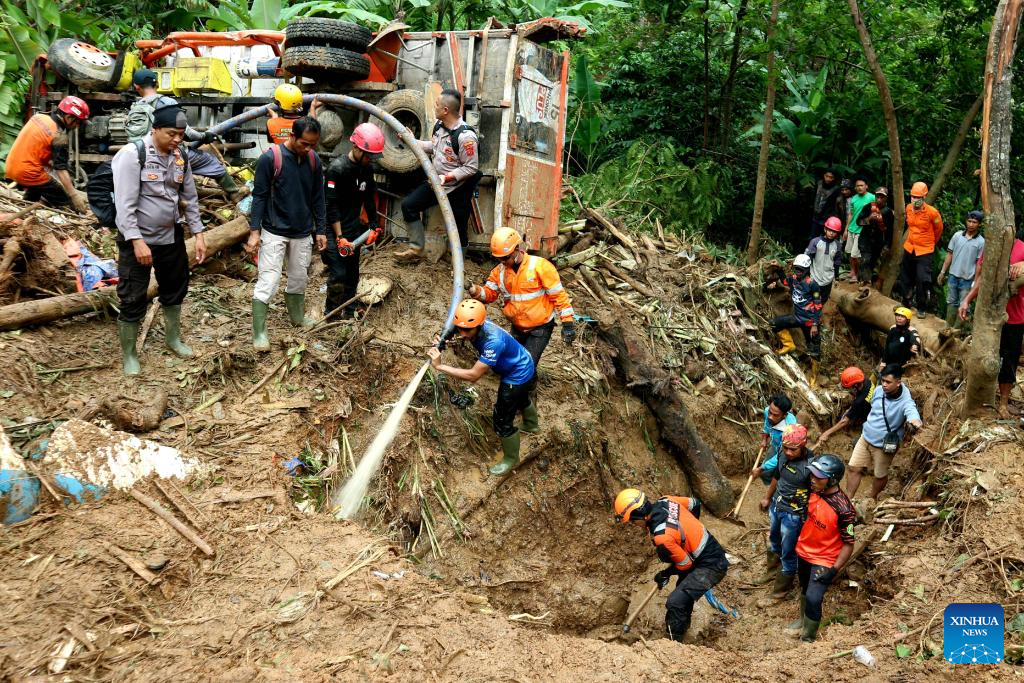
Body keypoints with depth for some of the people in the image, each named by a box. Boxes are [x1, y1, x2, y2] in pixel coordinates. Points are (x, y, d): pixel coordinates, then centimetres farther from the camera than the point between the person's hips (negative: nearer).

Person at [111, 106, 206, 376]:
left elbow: (190, 198, 11)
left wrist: (198, 234, 7)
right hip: (137, 238, -6)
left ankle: (173, 338, 41)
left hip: (171, 235, 7)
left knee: (175, 288, 20)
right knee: (133, 298, 1)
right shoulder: (132, 155, -18)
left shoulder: (180, 157, 1)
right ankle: (128, 354, 16)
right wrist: (137, 241, -25)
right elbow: (125, 204, -21)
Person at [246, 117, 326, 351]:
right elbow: (259, 196, -10)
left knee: (299, 279, 17)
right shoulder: (270, 158, -14)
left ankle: (298, 318, 37)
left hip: (303, 233, 5)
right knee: (268, 281, -5)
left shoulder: (314, 160, 0)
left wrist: (321, 230, 8)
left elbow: (317, 198, 8)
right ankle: (259, 333, 0)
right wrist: (254, 231, -13)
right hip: (274, 232, -5)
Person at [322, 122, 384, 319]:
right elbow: (331, 206, -18)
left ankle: (349, 313, 24)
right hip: (334, 230, -7)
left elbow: (369, 198, 16)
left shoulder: (367, 169, 3)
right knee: (338, 275, -10)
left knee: (352, 274, 12)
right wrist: (340, 237, -20)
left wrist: (374, 226, 13)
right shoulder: (337, 169, -18)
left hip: (354, 230, 7)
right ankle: (330, 313, 8)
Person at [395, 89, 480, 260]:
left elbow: (471, 168, -24)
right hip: (436, 183, 8)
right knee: (409, 204, 6)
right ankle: (416, 249, 15)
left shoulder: (465, 136, -27)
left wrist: (446, 178, -28)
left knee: (458, 230, 3)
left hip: (458, 190, -8)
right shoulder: (439, 126, -1)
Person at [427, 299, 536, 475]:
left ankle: (511, 459, 28)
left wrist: (439, 366, -44)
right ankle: (532, 424, 67)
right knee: (520, 398, 36)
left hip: (518, 375, -8)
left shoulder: (494, 341, -44)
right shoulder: (474, 327, -22)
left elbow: (473, 375, -43)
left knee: (502, 421, 2)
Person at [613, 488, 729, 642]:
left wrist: (665, 574, 1)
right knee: (684, 587, 32)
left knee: (675, 603, -18)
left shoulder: (662, 538, -31)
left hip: (711, 566, -10)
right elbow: (695, 504, 10)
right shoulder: (666, 501, -8)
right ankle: (684, 623, 55)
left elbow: (685, 564, -18)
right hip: (715, 552, 10)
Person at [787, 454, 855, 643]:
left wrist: (834, 570, -20)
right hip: (804, 551, 7)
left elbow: (849, 544, -20)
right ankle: (803, 621, 49)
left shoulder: (843, 509, -30)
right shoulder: (814, 491, -12)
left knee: (813, 599, -8)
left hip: (824, 560, -6)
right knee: (805, 590, 25)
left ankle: (808, 639, 13)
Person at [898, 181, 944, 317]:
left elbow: (938, 229, 1)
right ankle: (906, 303, 34)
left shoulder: (932, 212, -17)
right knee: (905, 278, 16)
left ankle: (922, 308, 6)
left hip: (925, 251, -6)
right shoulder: (908, 208, -1)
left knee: (922, 280, -8)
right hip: (909, 248, 6)